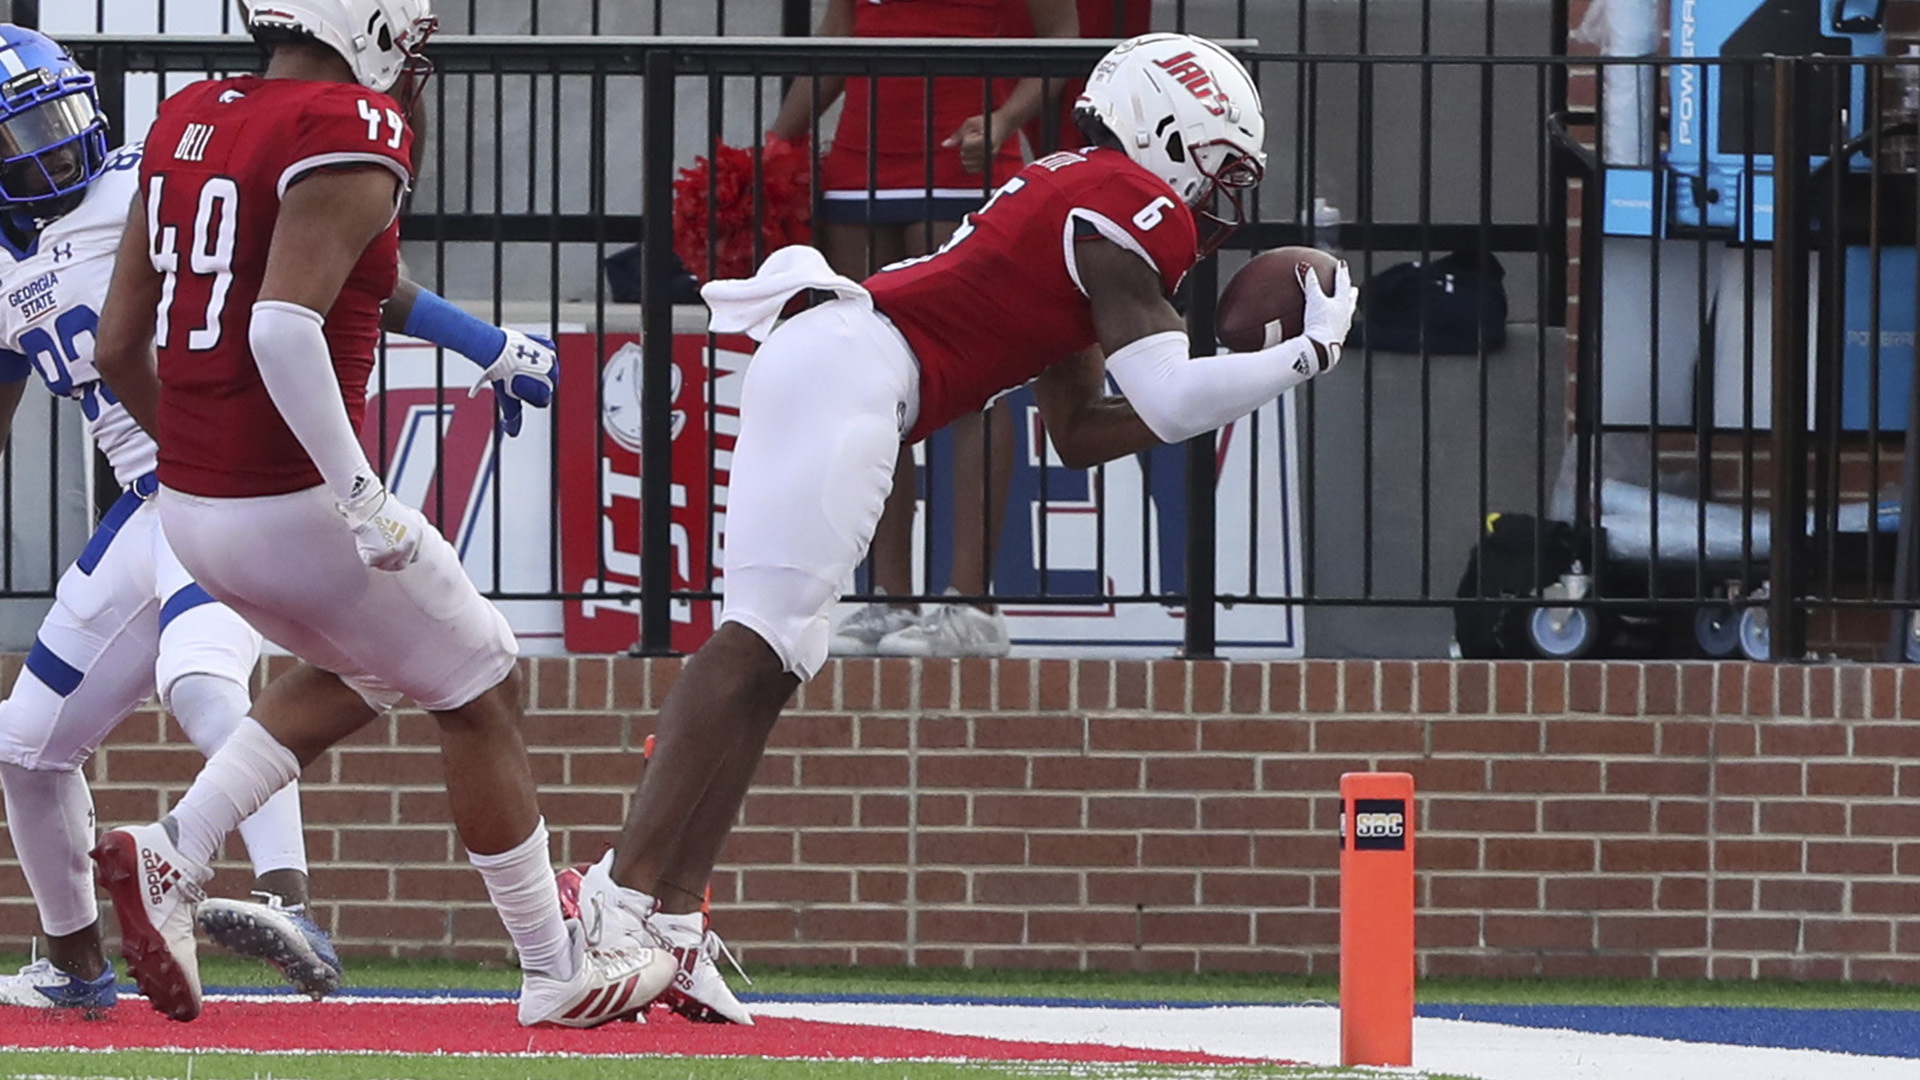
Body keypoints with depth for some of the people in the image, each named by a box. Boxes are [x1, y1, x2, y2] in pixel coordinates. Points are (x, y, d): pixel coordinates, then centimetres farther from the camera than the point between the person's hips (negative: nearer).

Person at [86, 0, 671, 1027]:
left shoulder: (184, 124, 8)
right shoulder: (349, 141, -16)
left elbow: (118, 348, 12)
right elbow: (284, 327, -29)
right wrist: (359, 494, -27)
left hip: (190, 507, 8)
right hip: (296, 507, -8)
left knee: (360, 670, 30)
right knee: (480, 695, 13)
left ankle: (173, 852, 14)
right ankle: (557, 970, 21)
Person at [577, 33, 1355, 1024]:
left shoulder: (1073, 198, 28)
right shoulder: (1135, 209, -1)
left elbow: (1077, 431, 30)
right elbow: (1166, 402, -8)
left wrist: (1236, 377, 25)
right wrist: (1311, 353, 4)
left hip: (815, 363, 10)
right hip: (850, 372, -10)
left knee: (768, 660, 7)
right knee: (758, 642, -18)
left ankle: (671, 924, 2)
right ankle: (623, 896, -28)